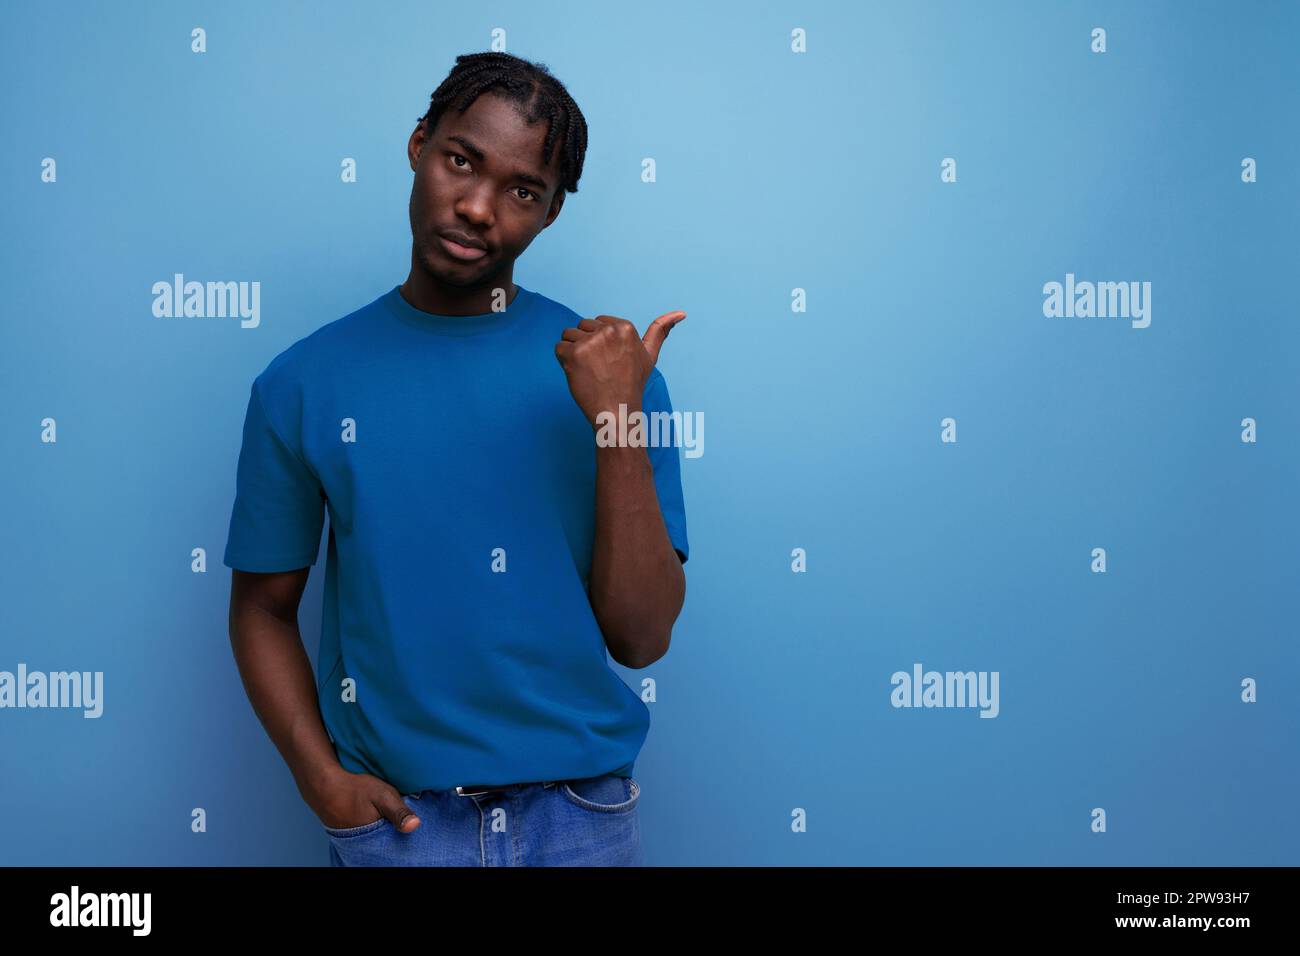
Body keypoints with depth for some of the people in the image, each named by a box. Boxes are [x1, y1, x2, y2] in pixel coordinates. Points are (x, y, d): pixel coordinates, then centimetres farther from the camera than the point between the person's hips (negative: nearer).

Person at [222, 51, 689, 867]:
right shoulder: (302, 384, -4)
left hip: (583, 816, 0)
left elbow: (641, 639, -10)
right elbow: (263, 608, 4)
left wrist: (620, 422, -19)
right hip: (395, 819, 0)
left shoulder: (607, 368, -6)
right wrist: (321, 775, -9)